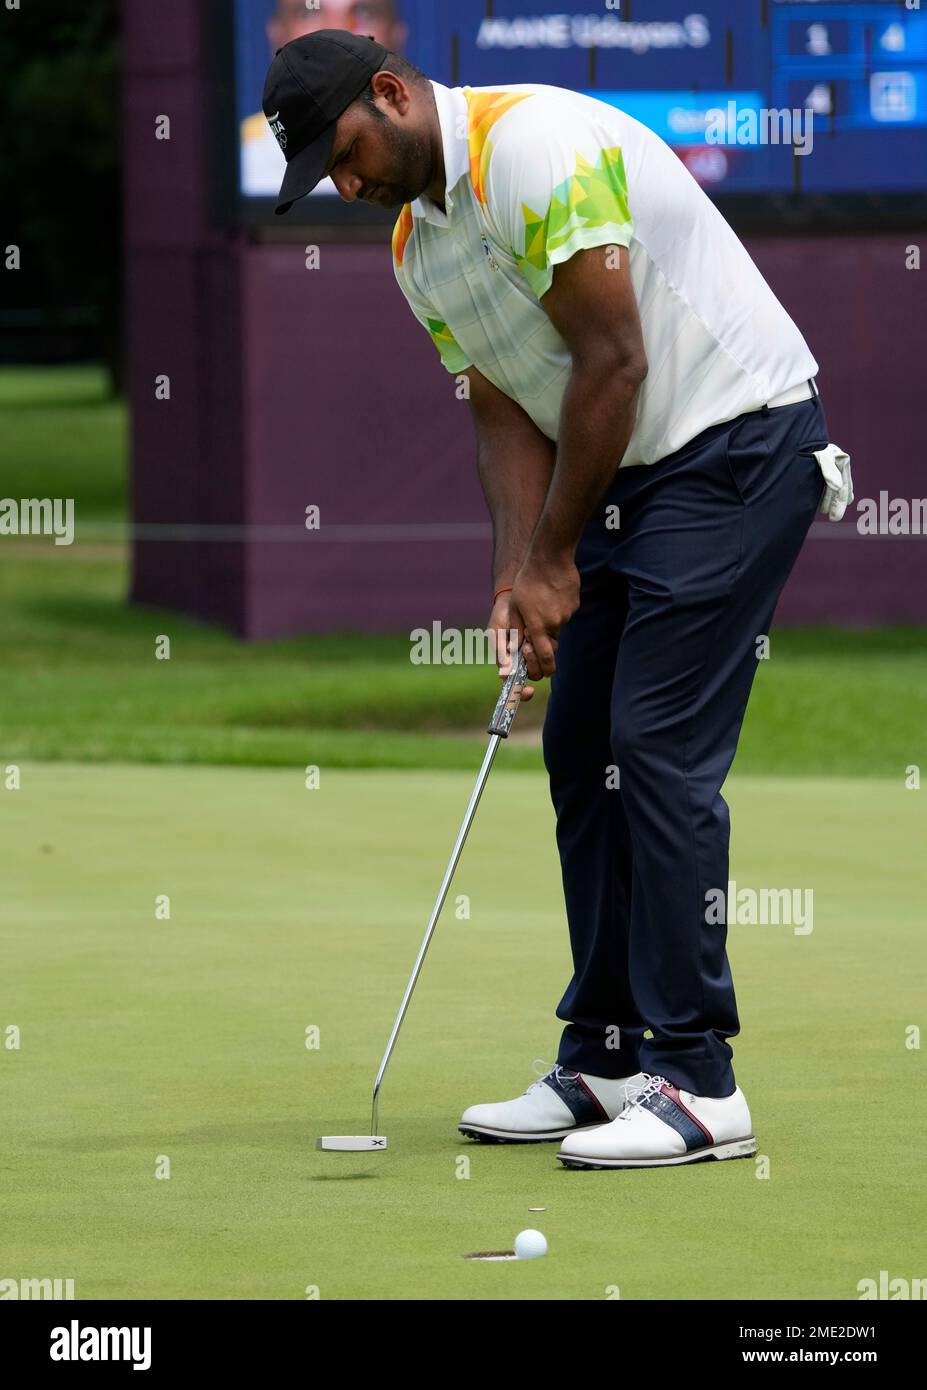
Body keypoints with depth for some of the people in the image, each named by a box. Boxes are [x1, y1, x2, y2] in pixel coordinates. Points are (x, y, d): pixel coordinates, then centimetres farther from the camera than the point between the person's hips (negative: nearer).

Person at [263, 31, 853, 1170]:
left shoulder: (537, 147, -21)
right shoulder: (418, 247, 10)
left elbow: (614, 361, -22)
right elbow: (508, 419, 10)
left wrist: (556, 557, -14)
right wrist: (518, 580, -6)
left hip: (737, 437, -10)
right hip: (628, 474, 10)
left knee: (659, 745, -13)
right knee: (582, 750, 8)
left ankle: (697, 1084, -11)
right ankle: (604, 1062, 14)